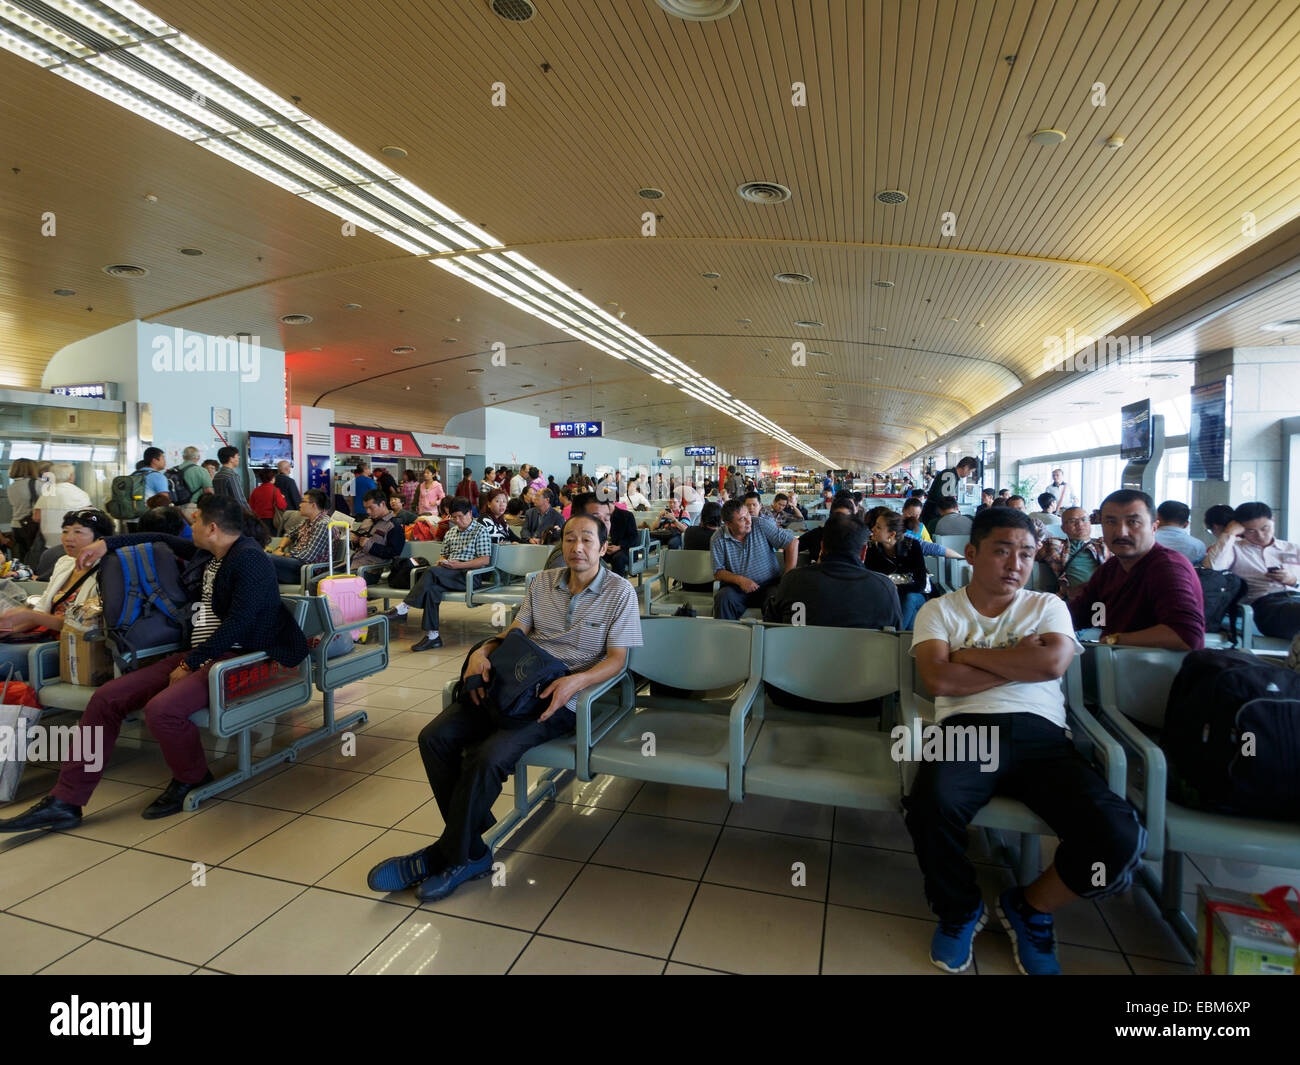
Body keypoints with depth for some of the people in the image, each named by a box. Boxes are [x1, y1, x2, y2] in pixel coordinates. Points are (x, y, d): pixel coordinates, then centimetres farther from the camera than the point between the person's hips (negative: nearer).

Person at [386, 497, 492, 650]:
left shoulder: (480, 530, 4)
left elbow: (485, 560, -6)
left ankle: (404, 607, -28)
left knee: (433, 572, -31)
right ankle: (432, 636, -30)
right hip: (447, 574, 6)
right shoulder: (451, 532, 26)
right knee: (431, 588, -29)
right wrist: (441, 562, 4)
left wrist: (459, 565, -14)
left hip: (468, 575, -6)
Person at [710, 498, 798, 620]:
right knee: (723, 597, -32)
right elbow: (718, 573, -1)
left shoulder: (762, 526, -3)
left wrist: (788, 576, -9)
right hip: (737, 587, 0)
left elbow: (793, 542, -2)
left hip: (768, 585, 0)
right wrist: (739, 579, -20)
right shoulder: (718, 539, -2)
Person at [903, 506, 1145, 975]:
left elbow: (1053, 662, -3)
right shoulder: (939, 610, 14)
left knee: (1119, 837, -24)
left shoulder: (1047, 606, 19)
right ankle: (959, 909, 3)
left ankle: (1030, 909, 11)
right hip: (965, 727, -2)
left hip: (1040, 732, 3)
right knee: (932, 805, -35)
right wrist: (1020, 662, 1)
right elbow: (938, 679, -4)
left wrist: (968, 654, 1)